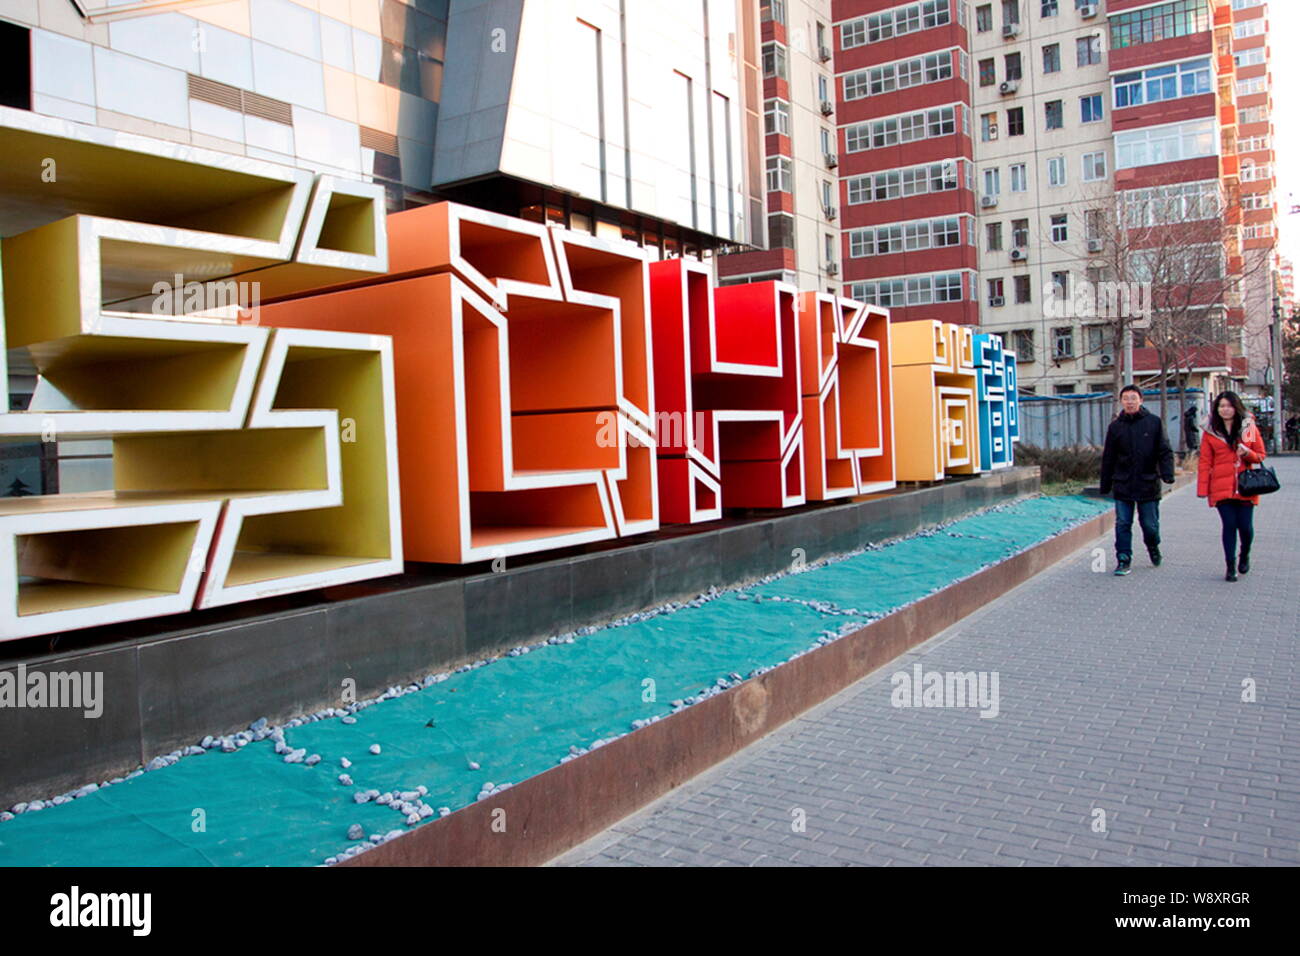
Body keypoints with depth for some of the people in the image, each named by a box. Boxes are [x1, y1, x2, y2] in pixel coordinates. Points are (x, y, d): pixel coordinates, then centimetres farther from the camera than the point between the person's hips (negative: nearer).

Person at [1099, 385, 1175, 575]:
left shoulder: (1154, 423, 0)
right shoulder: (1115, 426, 5)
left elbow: (1165, 451, -1)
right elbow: (1108, 458, 9)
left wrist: (1167, 473, -16)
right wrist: (1105, 485, 9)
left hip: (1148, 483, -1)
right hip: (1123, 485, 1)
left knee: (1150, 524, 7)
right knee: (1123, 524, 0)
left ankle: (1153, 547, 36)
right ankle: (1124, 559, 8)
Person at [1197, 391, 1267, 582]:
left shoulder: (1250, 428, 5)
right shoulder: (1210, 432, 4)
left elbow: (1260, 456, 11)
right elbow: (1205, 463, 4)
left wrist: (1247, 453, -12)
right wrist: (1203, 489, -2)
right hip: (1221, 487, -1)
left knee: (1245, 526, 1)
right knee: (1229, 525, -5)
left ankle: (1245, 556, 30)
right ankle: (1230, 567, 6)